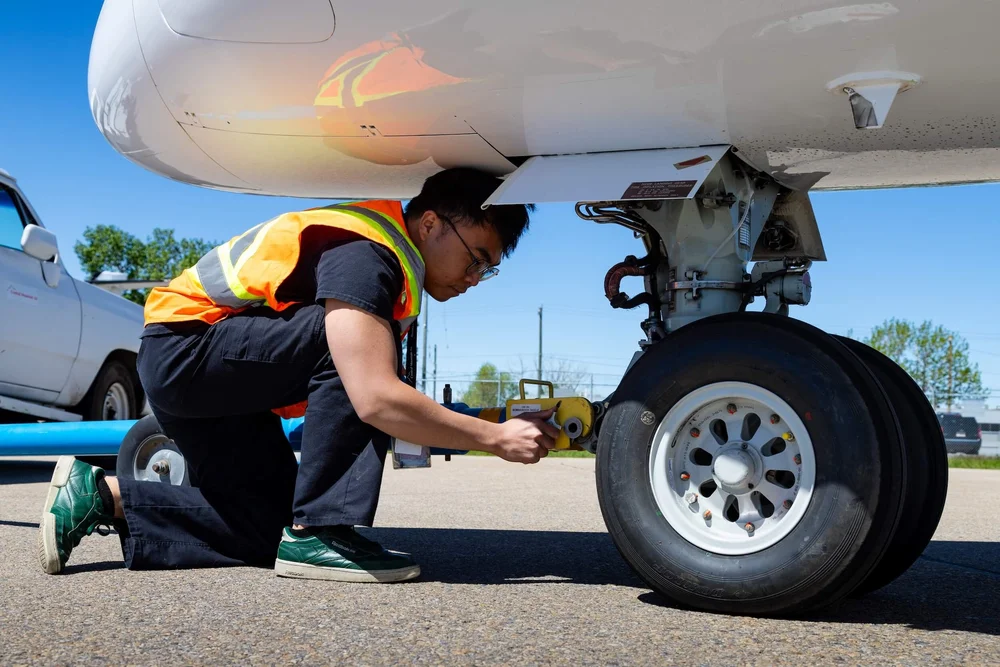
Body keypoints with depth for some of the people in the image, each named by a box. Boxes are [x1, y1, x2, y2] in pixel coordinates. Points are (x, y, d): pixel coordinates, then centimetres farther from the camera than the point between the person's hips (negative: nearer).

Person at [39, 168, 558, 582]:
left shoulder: (386, 260, 7)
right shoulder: (363, 254, -24)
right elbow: (375, 399, -35)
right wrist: (495, 438, -28)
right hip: (184, 343, -10)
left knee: (265, 531, 6)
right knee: (353, 341, -26)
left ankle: (100, 497, 11)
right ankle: (319, 533, -22)